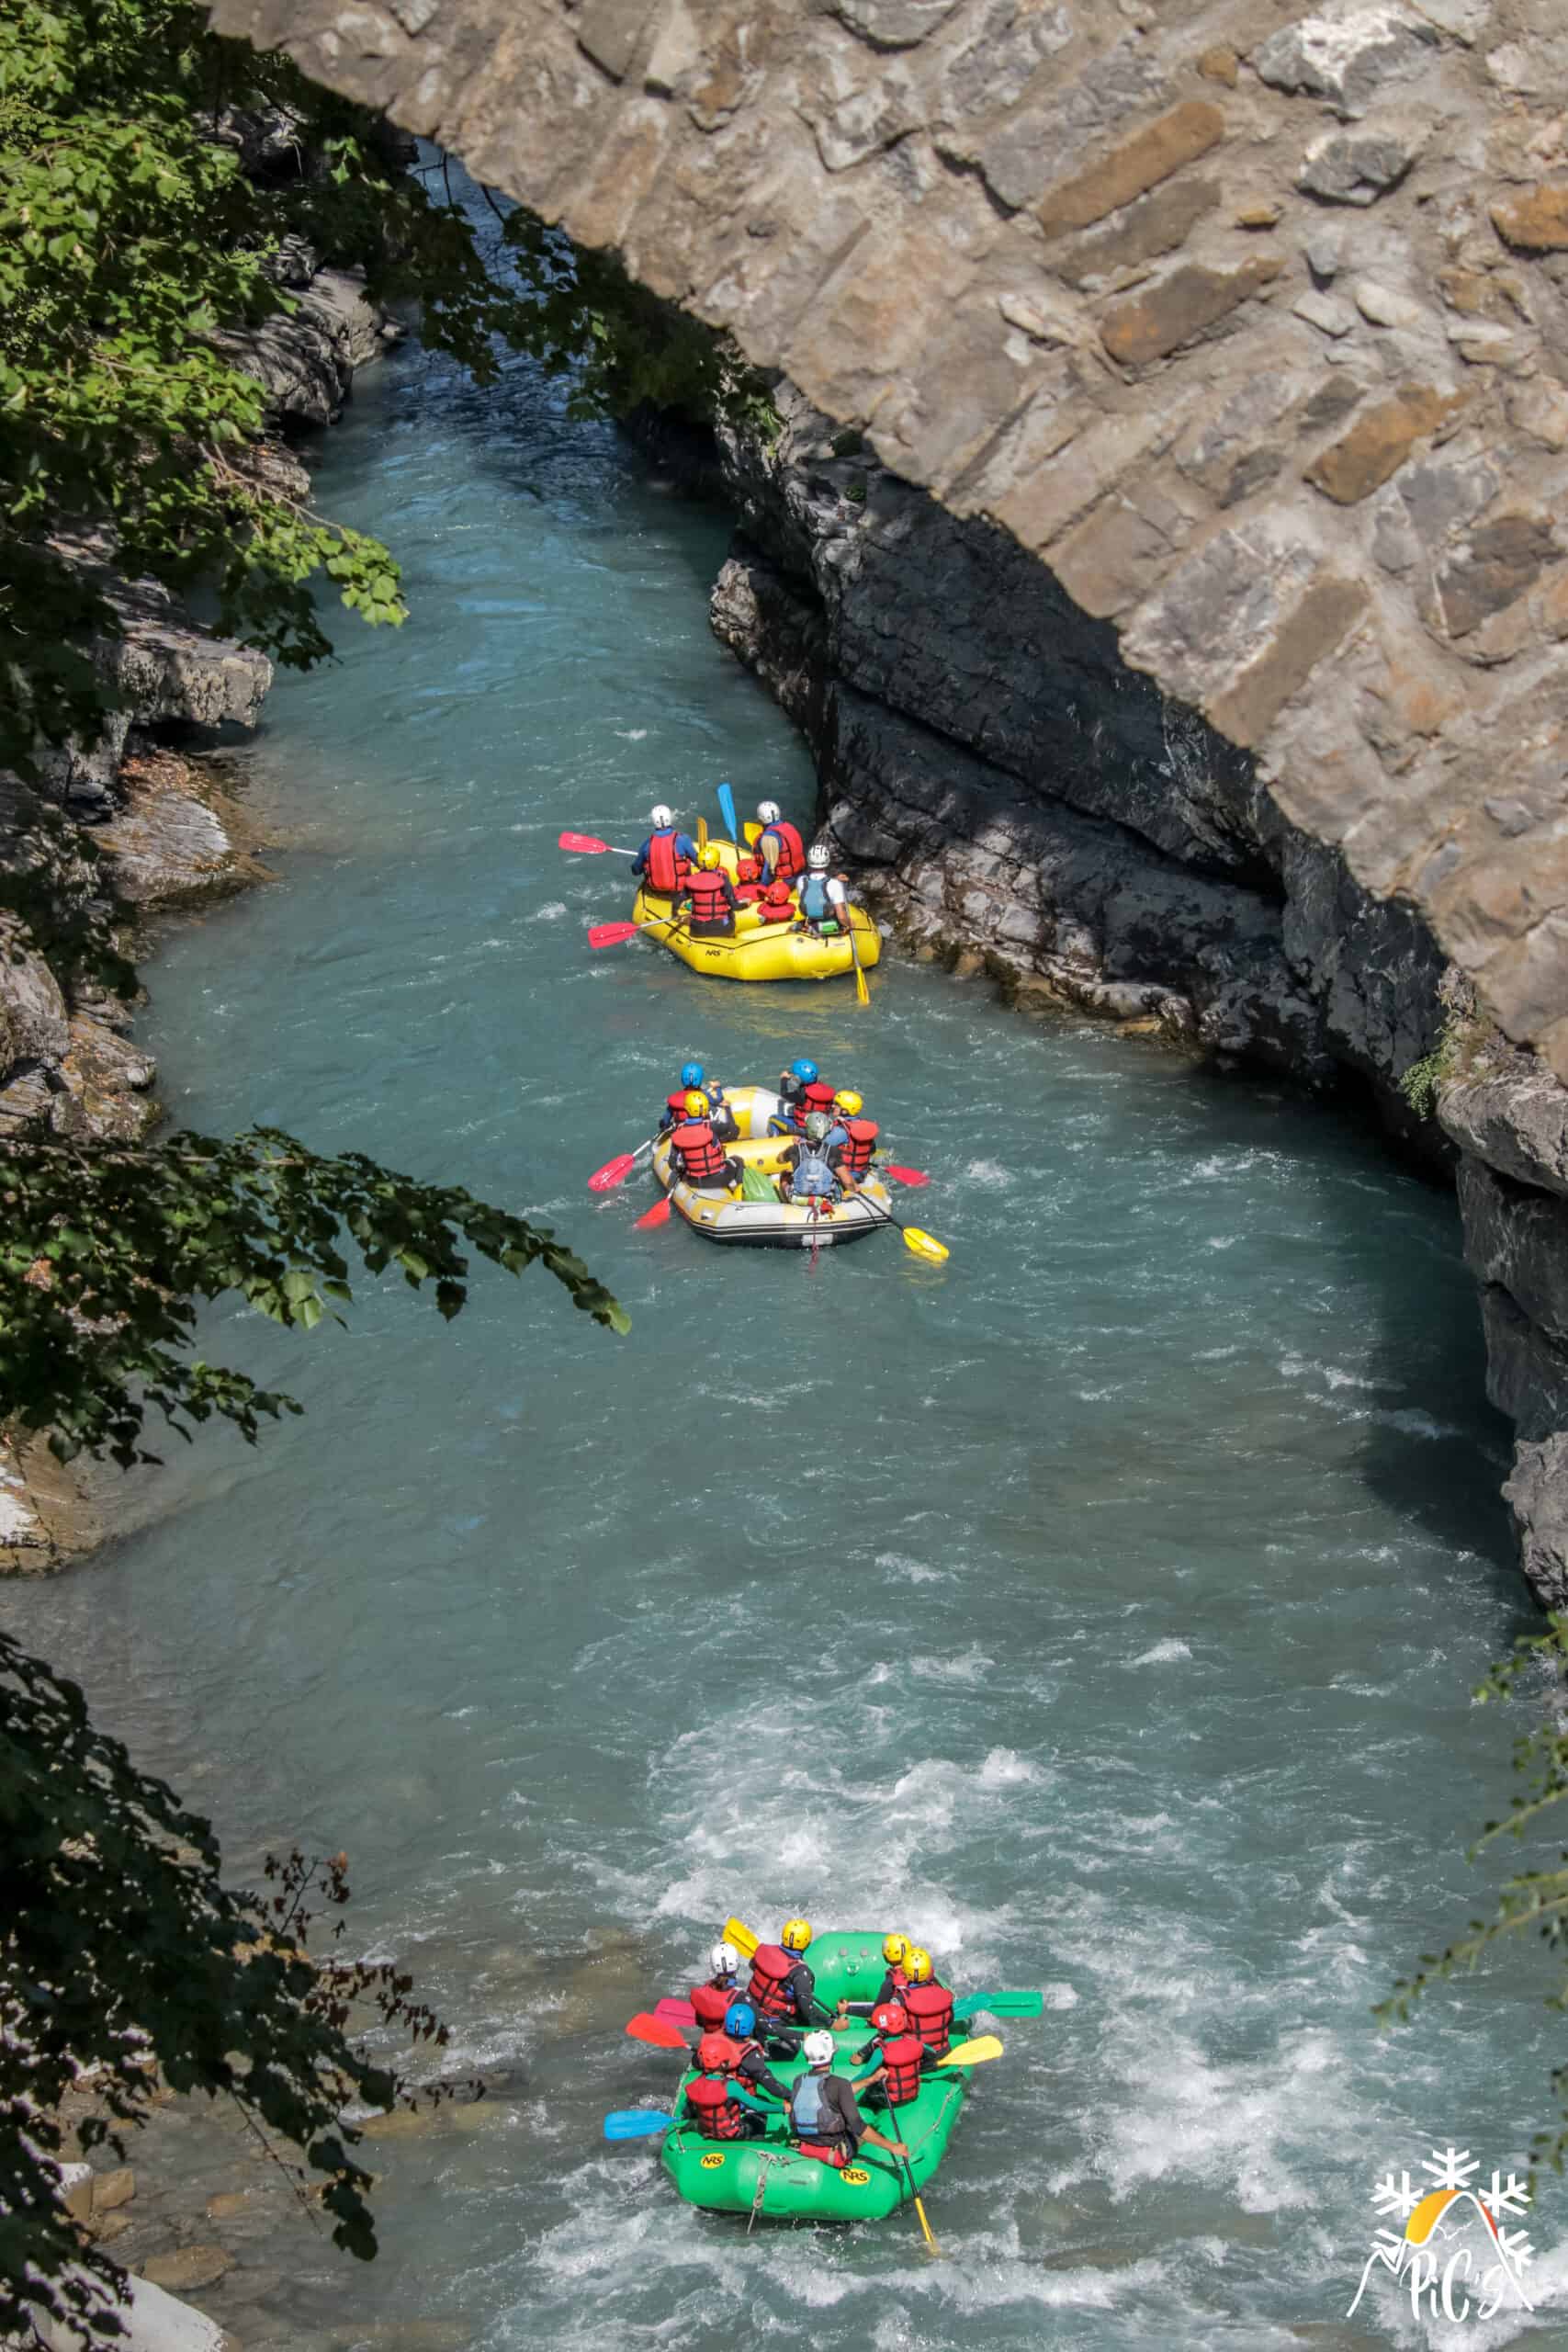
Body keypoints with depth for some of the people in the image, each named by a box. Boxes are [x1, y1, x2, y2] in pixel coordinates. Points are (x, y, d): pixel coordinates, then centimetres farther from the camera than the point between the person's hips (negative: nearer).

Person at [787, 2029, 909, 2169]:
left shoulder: (799, 2082, -3)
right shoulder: (838, 2084, -22)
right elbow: (857, 2126, -24)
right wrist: (892, 2147, -18)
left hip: (803, 2147, 5)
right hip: (834, 2151, -5)